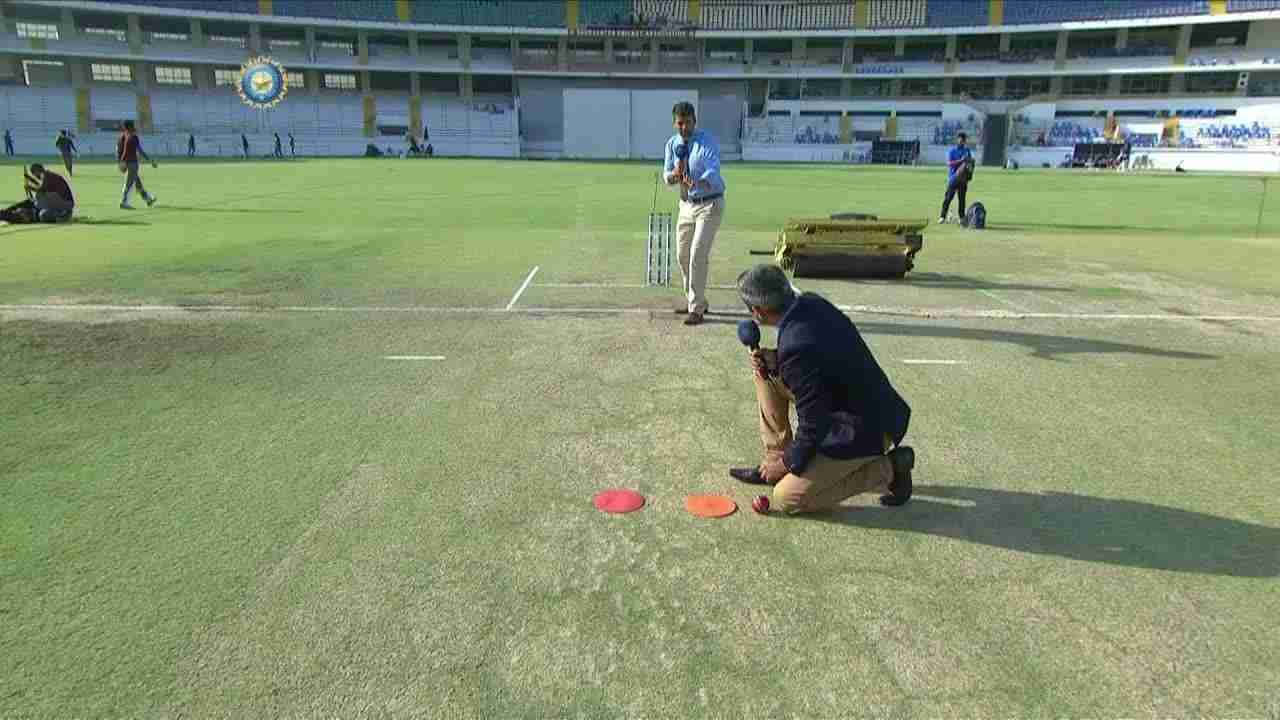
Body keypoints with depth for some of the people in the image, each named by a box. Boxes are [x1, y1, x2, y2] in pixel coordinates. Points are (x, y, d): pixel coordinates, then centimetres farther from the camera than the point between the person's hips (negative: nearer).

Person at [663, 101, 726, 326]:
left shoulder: (708, 142, -15)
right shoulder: (672, 144, 3)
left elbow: (713, 173, -28)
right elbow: (667, 176, 4)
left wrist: (696, 182, -49)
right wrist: (675, 174, -20)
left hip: (710, 204, -6)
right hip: (686, 205, 6)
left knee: (698, 255, -14)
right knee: (684, 256, 11)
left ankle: (697, 310, -8)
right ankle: (693, 301, 29)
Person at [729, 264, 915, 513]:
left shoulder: (796, 348, -31)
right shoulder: (812, 303, -4)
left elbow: (813, 424, -24)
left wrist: (790, 462, -7)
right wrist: (774, 361, -3)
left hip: (865, 433, -9)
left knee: (786, 499, -2)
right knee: (765, 373, 8)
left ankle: (886, 469, 2)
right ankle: (775, 464, 18)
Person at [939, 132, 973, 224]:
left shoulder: (967, 150, 13)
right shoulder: (952, 151, 0)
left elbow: (970, 161, 20)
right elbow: (949, 163, -13)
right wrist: (960, 160, -23)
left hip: (963, 178, 3)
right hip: (953, 177, -3)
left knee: (962, 198, 4)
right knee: (948, 197, -6)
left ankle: (962, 217, 8)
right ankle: (942, 216, -3)